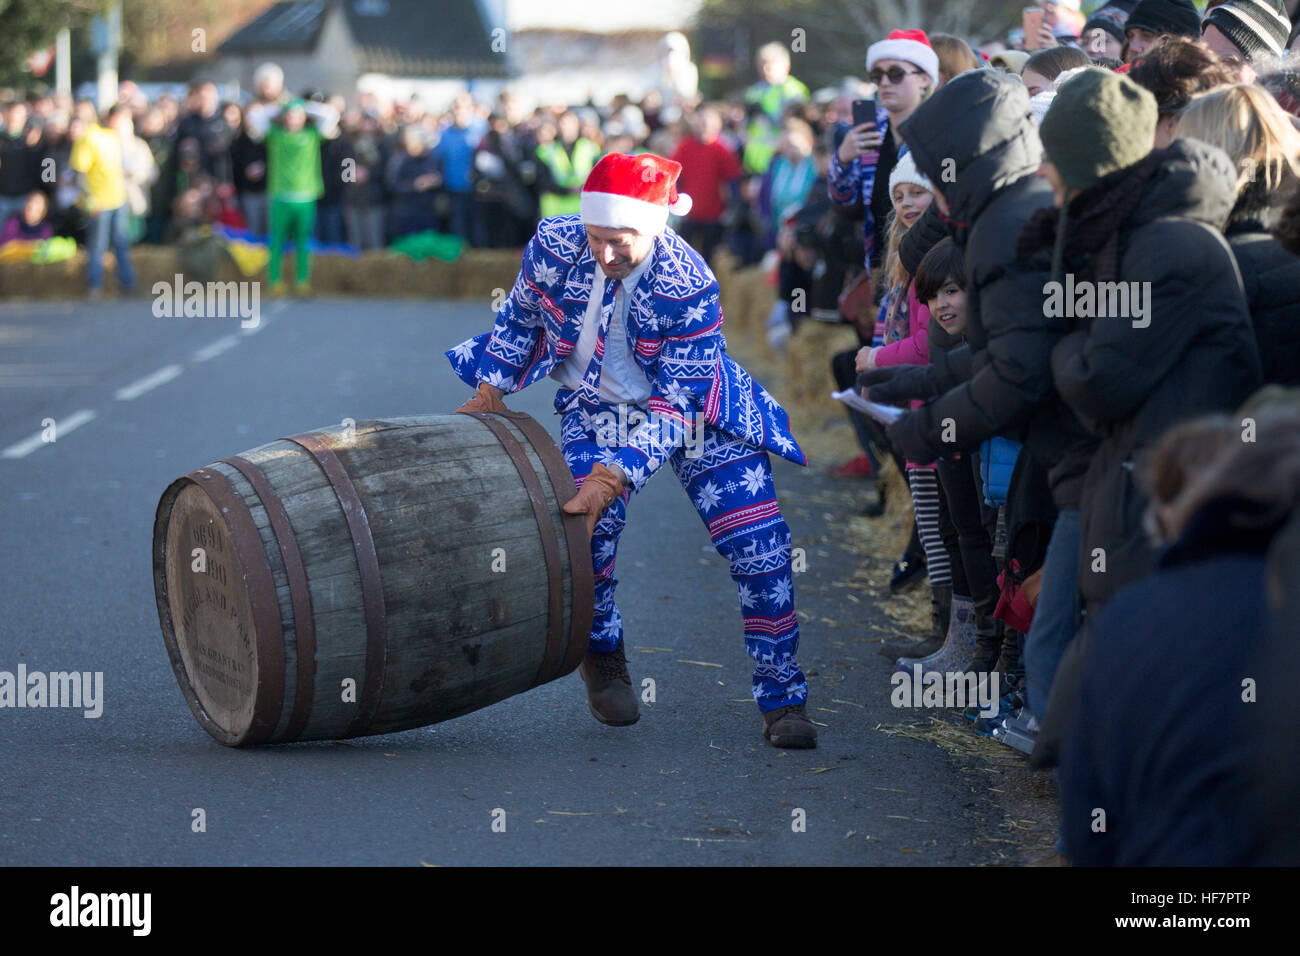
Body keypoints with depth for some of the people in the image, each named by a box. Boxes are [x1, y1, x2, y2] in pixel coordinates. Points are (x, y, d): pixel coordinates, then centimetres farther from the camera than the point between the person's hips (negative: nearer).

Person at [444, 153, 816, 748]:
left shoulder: (689, 289, -31)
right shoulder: (554, 243, -21)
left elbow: (675, 405, -28)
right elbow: (520, 317, 2)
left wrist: (615, 475, -36)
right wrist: (490, 394, 4)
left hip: (695, 404, -2)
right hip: (598, 405, 2)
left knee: (759, 544, -11)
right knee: (586, 525, -24)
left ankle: (783, 699, 5)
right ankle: (601, 655, 6)